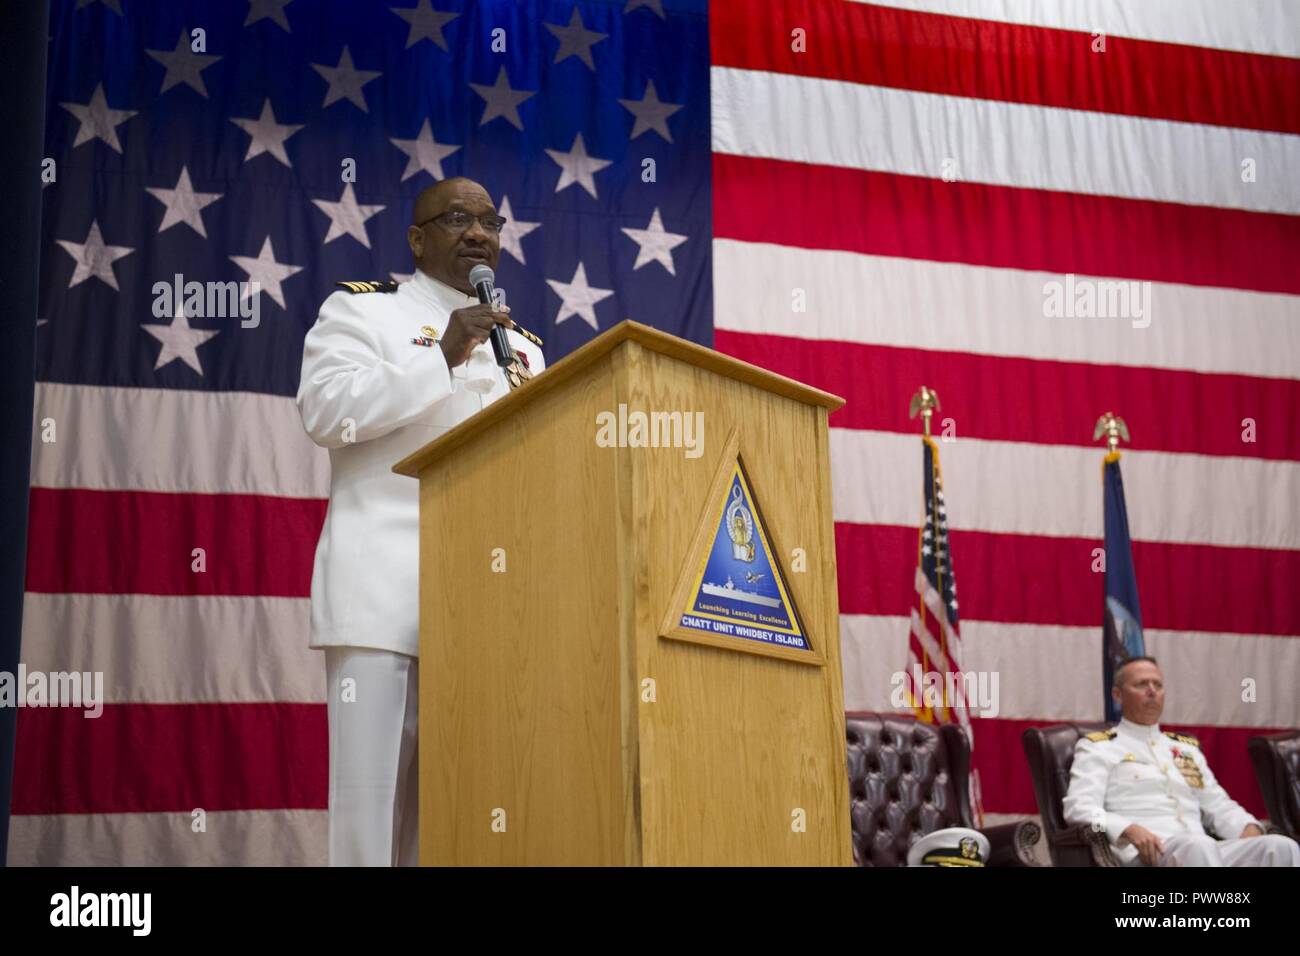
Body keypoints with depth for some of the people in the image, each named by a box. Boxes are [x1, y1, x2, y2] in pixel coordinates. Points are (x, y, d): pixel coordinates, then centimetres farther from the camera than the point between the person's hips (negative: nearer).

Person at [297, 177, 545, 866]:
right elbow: (324, 409, -7)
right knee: (371, 788, -10)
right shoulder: (361, 308, 9)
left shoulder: (524, 347, 23)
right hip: (382, 584, -4)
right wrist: (444, 357, -12)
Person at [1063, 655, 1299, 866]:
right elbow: (1079, 808, -3)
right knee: (1197, 846, -40)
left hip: (1205, 851, 6)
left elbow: (1219, 805, 30)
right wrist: (1130, 830, -22)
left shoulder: (1187, 747, 30)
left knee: (1281, 846, -23)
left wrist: (1250, 830, 6)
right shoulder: (1097, 747, 11)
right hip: (1145, 855, -5)